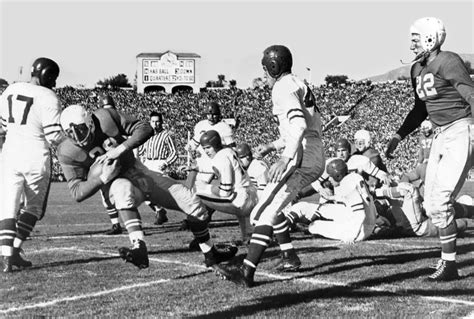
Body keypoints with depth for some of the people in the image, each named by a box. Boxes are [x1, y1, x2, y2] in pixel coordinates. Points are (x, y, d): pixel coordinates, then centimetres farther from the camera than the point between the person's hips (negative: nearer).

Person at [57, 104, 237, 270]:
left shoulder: (106, 117, -15)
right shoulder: (68, 152, -16)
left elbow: (145, 128, -13)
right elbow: (77, 192, -14)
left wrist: (121, 148, -26)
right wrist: (103, 178, -30)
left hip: (138, 172, 4)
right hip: (116, 184, -3)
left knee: (192, 203, 0)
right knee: (123, 188, -43)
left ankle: (210, 255, 21)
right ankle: (140, 249, -53)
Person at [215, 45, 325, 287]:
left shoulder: (283, 88, -8)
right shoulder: (298, 85, 23)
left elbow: (299, 124, -25)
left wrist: (286, 159, -34)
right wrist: (272, 146, 29)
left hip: (302, 159, -10)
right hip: (314, 160, 10)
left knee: (266, 211, -17)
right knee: (271, 207, 22)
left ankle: (247, 272, -25)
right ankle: (290, 258, 27)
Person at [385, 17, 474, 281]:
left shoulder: (448, 62, -13)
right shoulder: (417, 69, 12)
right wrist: (399, 136, 19)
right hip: (441, 136, 9)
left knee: (440, 202, -11)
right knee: (431, 206, 4)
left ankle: (449, 265, 0)